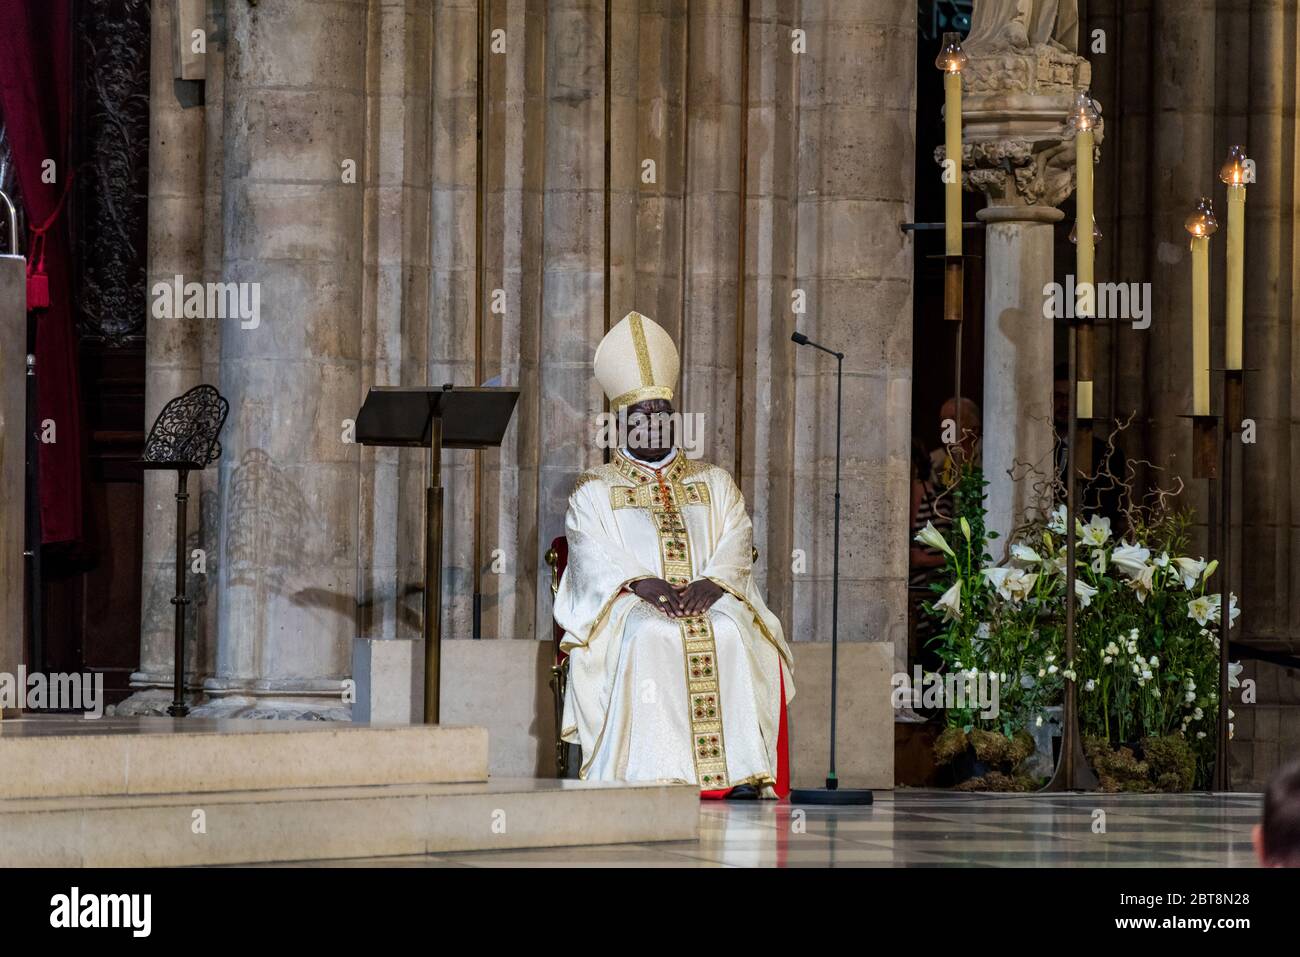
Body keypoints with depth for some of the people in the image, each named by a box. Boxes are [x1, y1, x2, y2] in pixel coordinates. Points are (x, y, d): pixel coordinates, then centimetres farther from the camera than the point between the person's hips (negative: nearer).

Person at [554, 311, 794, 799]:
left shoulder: (713, 482, 23)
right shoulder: (594, 489, 15)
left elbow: (736, 542, 7)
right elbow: (593, 554, -2)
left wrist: (711, 583, -15)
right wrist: (644, 584, -21)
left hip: (709, 598, 2)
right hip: (628, 607, -2)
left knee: (731, 633, -32)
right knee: (653, 637, -37)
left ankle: (740, 770, -36)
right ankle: (657, 773, -41)